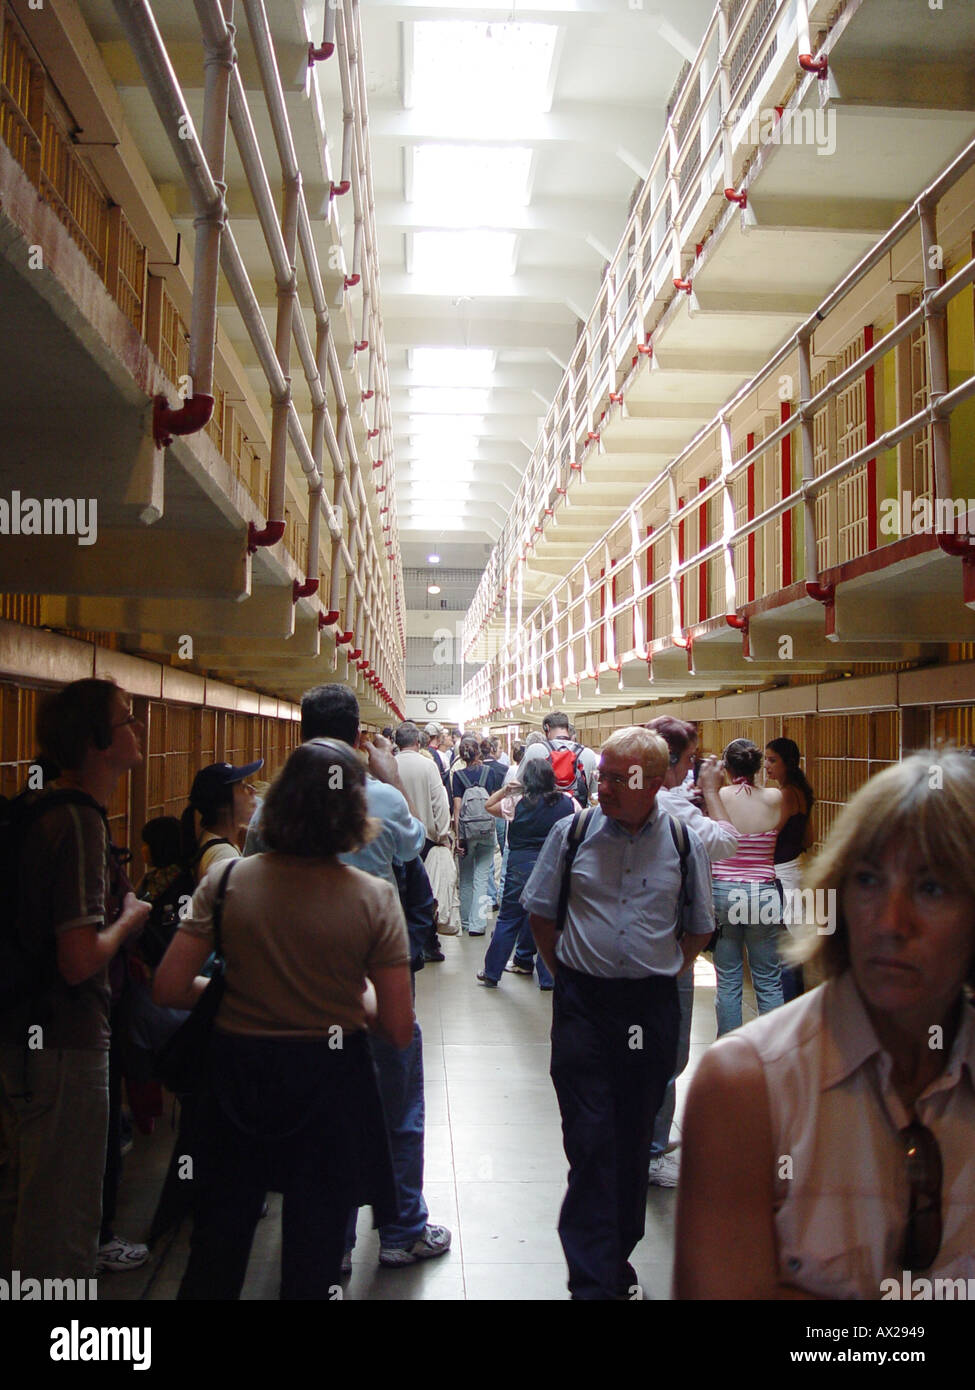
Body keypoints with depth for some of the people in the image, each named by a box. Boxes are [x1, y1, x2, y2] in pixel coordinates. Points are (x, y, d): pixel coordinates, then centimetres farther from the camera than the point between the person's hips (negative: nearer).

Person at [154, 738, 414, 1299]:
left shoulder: (228, 879, -12)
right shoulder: (374, 897, -15)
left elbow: (170, 988, -10)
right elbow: (399, 1030, -12)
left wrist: (232, 991, 7)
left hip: (238, 1074, 2)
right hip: (331, 1080, -1)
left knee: (217, 1251, 23)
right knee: (313, 1257, 20)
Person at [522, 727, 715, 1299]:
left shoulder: (684, 844, -1)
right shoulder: (572, 832, -3)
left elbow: (700, 928, 13)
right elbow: (540, 911, 9)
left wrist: (664, 976, 9)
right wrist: (568, 972, 7)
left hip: (653, 1006, 1)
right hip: (583, 1004, -1)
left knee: (634, 1138, 13)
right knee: (590, 1141, -3)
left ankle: (618, 1256, 30)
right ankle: (595, 1278, 5)